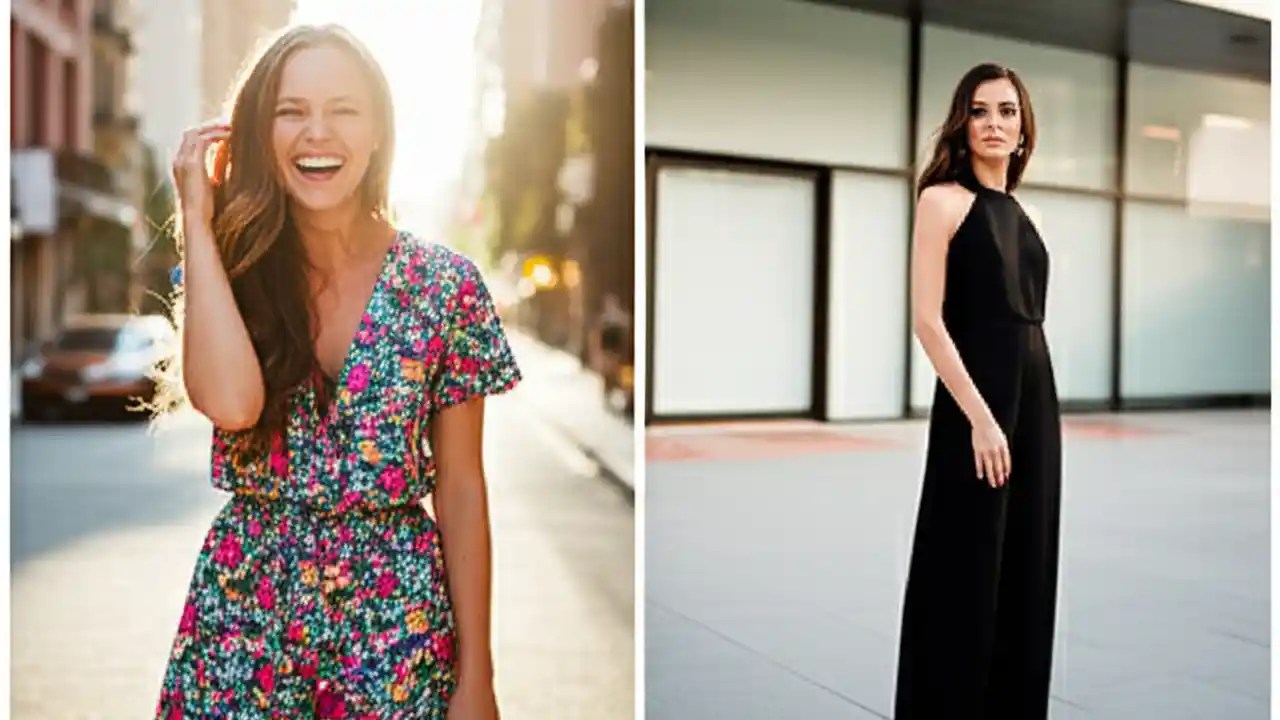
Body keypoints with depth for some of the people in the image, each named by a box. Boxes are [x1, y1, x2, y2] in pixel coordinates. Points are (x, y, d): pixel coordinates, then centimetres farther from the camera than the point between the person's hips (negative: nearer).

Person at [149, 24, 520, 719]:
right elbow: (229, 402, -24)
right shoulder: (230, 268, -2)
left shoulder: (446, 284, -6)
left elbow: (461, 488, -4)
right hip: (245, 601, 1)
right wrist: (197, 217, -14)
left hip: (399, 608, -1)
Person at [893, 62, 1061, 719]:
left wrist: (1022, 409, 11)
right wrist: (979, 417, -19)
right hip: (975, 397, -7)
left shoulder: (1017, 211, 15)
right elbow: (928, 320, -14)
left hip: (1035, 393, 7)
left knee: (1025, 568, 12)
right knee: (967, 570, 0)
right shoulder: (945, 199, -6)